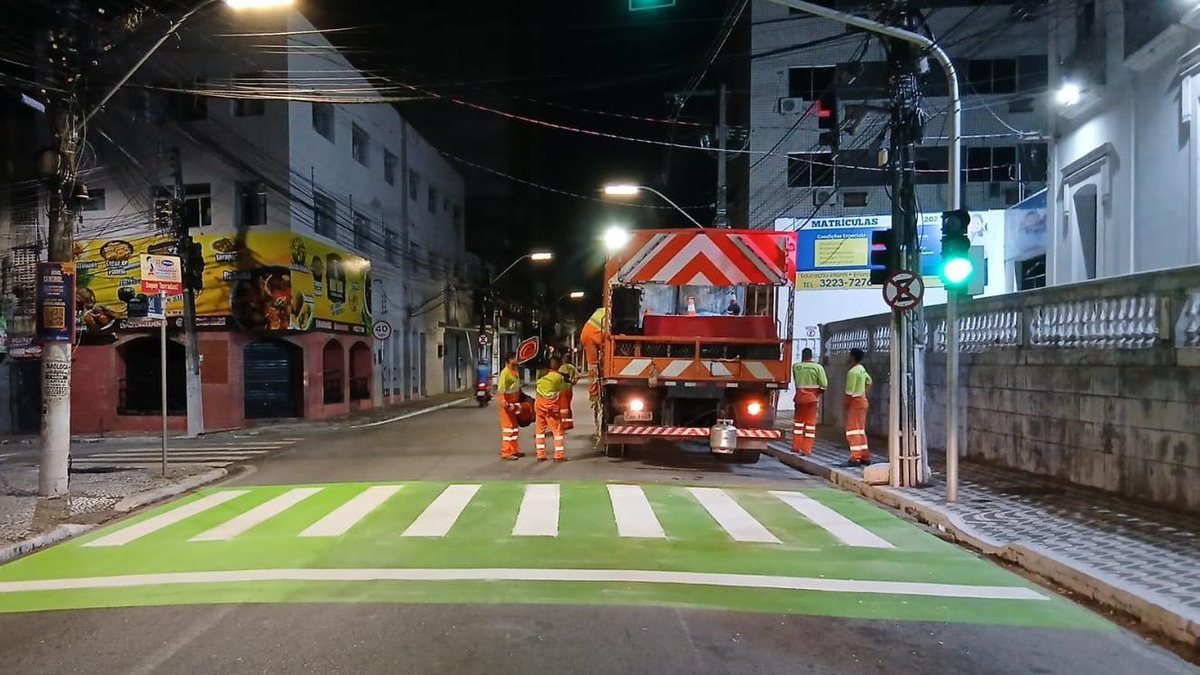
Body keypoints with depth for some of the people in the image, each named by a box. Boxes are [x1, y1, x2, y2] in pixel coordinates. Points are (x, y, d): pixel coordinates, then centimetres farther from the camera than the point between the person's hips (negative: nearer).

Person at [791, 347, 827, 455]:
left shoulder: (795, 367, -1)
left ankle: (796, 446, 16)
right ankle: (806, 449, 2)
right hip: (813, 398, -2)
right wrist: (818, 393, 10)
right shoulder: (818, 367, -7)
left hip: (800, 397, 2)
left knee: (799, 420, 16)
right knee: (810, 422, 3)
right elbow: (824, 385, -7)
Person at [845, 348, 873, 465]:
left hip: (855, 402, -9)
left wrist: (845, 406, -9)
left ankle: (855, 457, -9)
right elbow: (869, 382, 28)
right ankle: (865, 456, 16)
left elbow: (849, 392, -20)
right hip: (862, 400, 9)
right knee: (861, 430, 14)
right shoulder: (862, 369, 10)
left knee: (853, 430, -7)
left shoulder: (853, 372, -19)